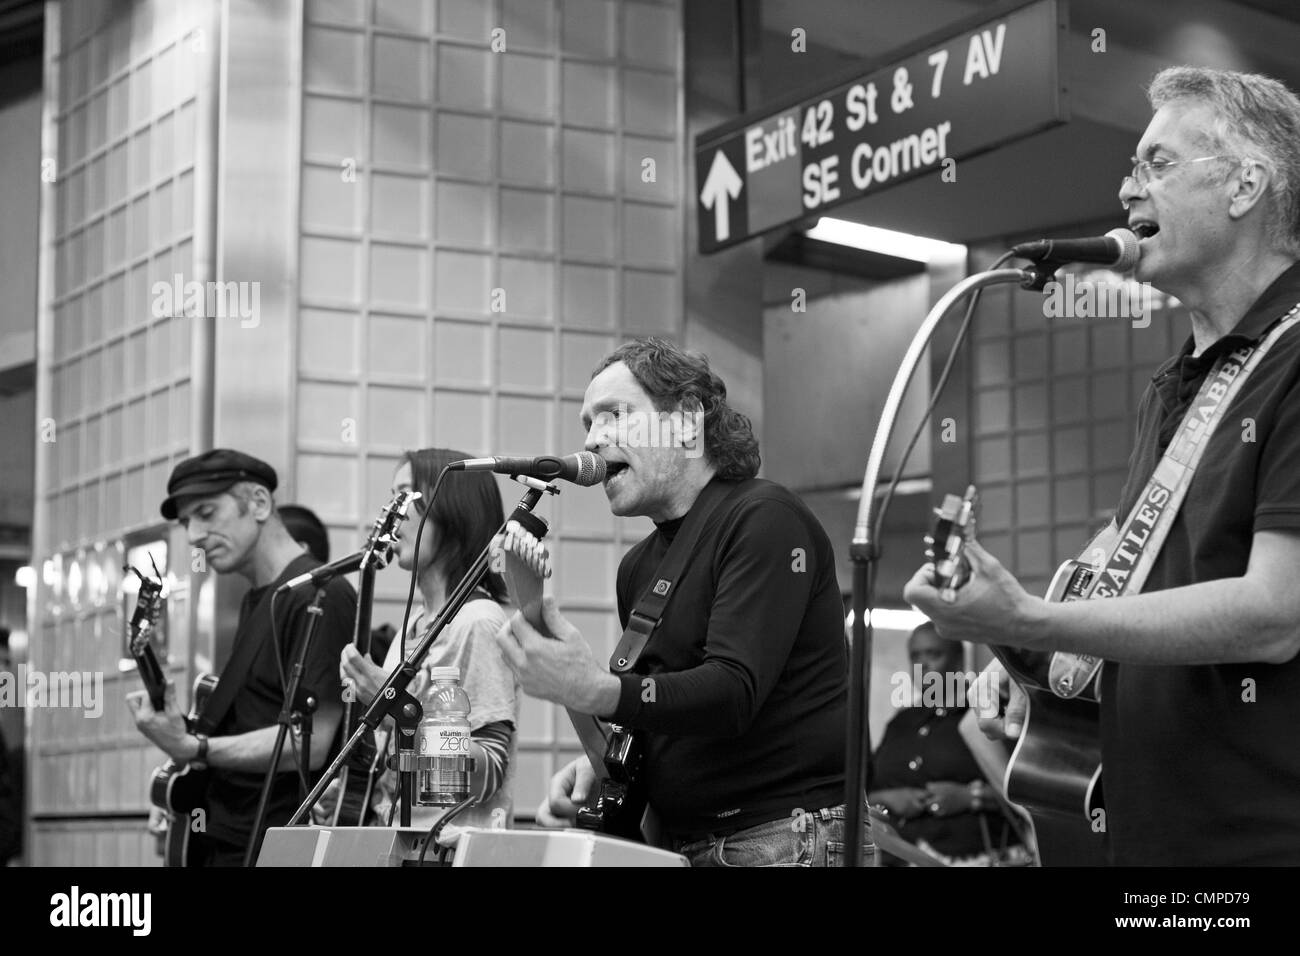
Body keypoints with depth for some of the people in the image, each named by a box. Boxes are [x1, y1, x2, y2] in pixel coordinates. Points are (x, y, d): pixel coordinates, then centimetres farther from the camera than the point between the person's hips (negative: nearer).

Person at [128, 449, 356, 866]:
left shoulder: (319, 594, -13)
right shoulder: (255, 600, 18)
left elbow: (308, 744, -19)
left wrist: (193, 749, -22)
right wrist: (176, 725, 3)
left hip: (279, 848, -9)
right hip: (222, 845, 9)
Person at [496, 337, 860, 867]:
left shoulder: (766, 519, -9)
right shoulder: (639, 566, 17)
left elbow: (734, 693, -20)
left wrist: (596, 692, -34)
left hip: (789, 837, -8)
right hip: (683, 842, 8)